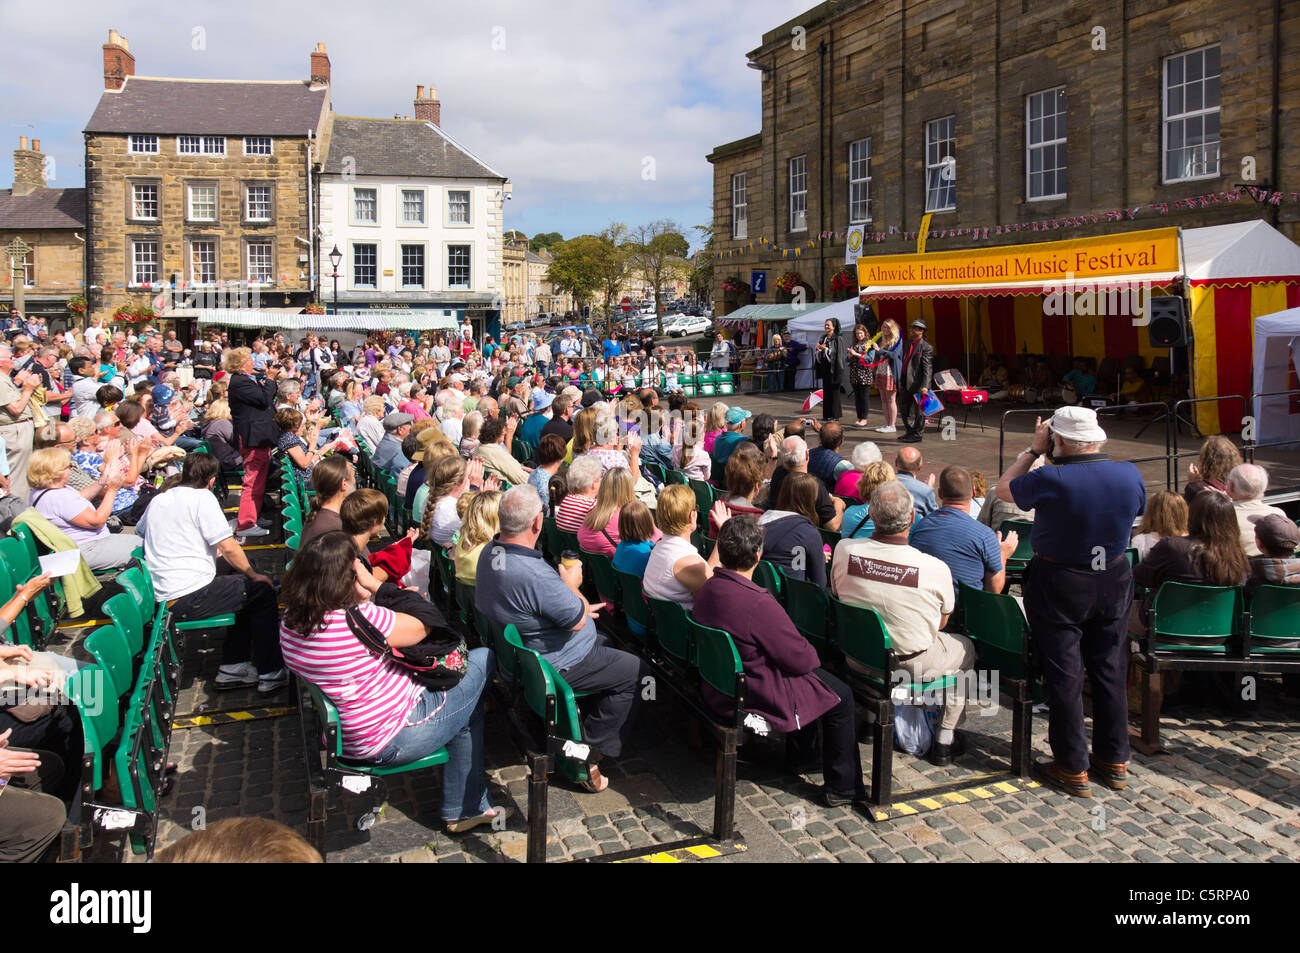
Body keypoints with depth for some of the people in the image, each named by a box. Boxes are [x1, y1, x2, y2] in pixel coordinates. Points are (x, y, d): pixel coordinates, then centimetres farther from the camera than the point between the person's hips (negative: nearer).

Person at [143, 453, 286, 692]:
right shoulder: (202, 498, -9)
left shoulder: (157, 500, 14)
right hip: (189, 598, -9)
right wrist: (254, 575, 1)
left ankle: (232, 667, 22)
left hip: (162, 596, 9)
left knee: (242, 584, 23)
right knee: (263, 591, 6)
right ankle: (270, 673, 10)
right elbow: (229, 548, -15)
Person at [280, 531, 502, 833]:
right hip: (390, 742, -9)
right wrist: (376, 586, -12)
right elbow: (423, 626, -16)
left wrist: (369, 593, -5)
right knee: (482, 659, 10)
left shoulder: (291, 622, -6)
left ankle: (467, 809, 32)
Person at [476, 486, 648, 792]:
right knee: (634, 671, 3)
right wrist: (572, 585, -6)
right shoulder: (535, 575, -36)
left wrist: (576, 606, 12)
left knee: (608, 643, 28)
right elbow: (577, 620, -24)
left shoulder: (490, 552, -5)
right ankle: (589, 755, 7)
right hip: (555, 665, -10)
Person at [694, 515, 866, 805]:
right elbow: (801, 659, -21)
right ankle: (842, 787, 21)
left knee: (813, 677, 30)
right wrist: (812, 653, 2)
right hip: (755, 699, -9)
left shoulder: (708, 588, -5)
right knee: (841, 695, 10)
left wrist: (804, 651, 13)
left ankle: (801, 751, 47)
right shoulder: (759, 604, -32)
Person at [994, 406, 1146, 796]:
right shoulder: (1130, 475, -8)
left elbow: (1003, 489, -6)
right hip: (1114, 581, 5)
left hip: (1060, 586, -4)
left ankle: (1072, 768, 13)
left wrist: (1034, 449, -1)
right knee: (1110, 671, 16)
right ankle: (1114, 761, 28)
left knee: (1064, 676, 6)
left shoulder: (1051, 481, -24)